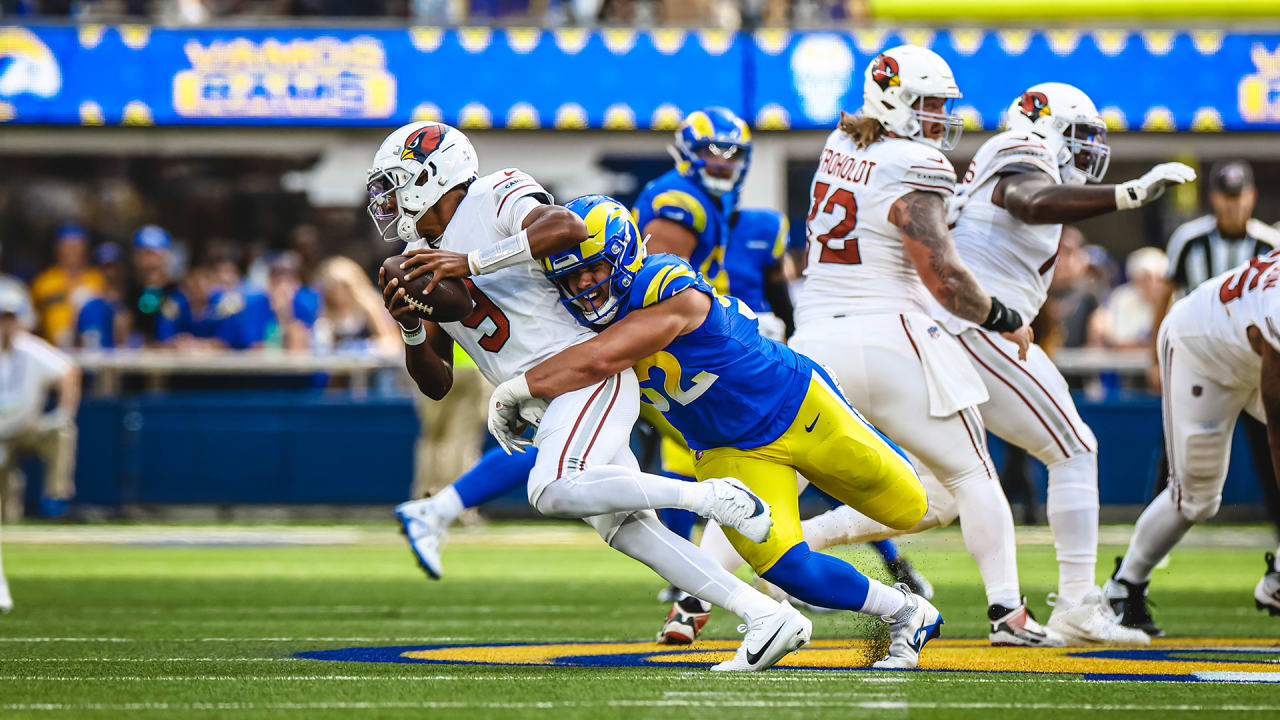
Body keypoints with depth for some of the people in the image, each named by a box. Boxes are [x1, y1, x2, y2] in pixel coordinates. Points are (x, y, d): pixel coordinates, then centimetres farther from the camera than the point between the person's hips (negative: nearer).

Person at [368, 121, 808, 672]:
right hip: (543, 404, 9)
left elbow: (567, 226, -26)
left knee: (553, 491, -31)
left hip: (586, 371, -9)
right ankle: (768, 618, -2)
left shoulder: (492, 199, -4)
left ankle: (711, 496, -20)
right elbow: (437, 384, 17)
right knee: (627, 530, -1)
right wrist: (410, 330, -3)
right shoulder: (425, 264, 18)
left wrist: (472, 263, -27)